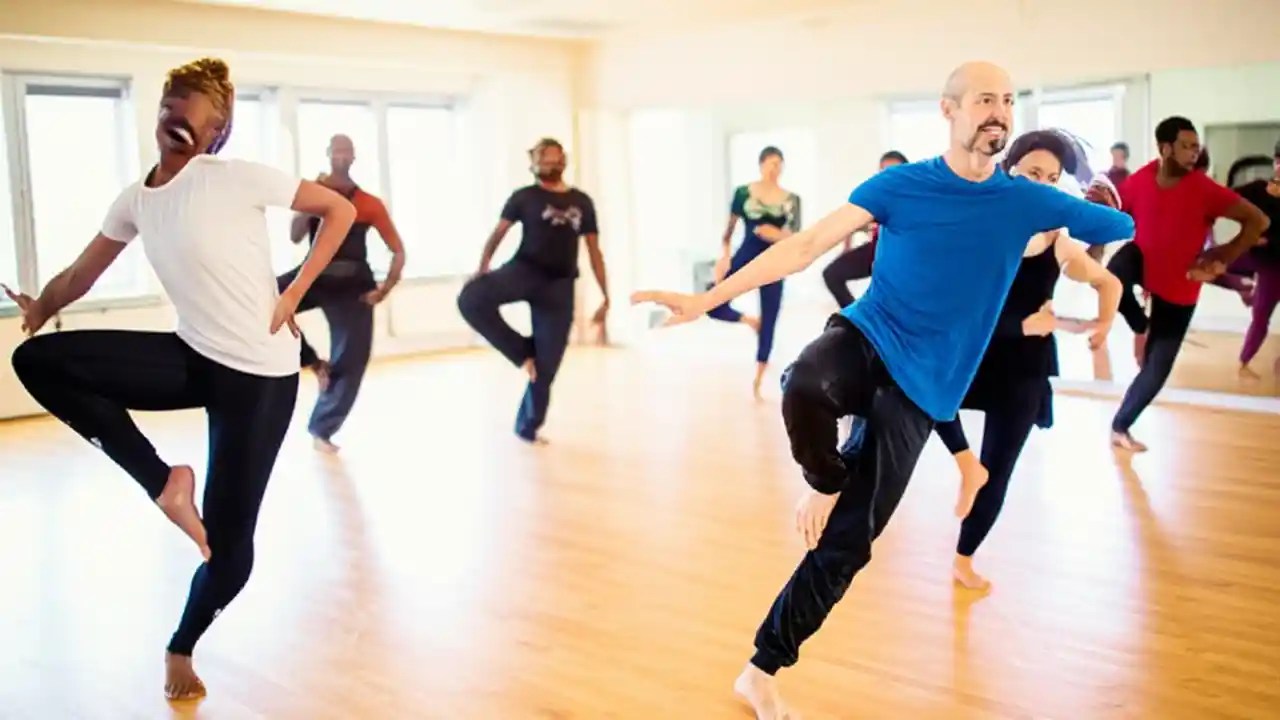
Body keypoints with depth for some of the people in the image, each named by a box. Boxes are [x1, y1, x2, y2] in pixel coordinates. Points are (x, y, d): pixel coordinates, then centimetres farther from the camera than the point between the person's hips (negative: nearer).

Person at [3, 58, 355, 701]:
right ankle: (164, 481, -4)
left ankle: (181, 647, 27)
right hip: (194, 358, 6)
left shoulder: (235, 178, -11)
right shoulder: (135, 201, 8)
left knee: (228, 534, -3)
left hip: (259, 373, -6)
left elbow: (339, 209, -8)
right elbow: (80, 276, 19)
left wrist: (292, 295, -11)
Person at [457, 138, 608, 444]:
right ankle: (523, 352, -11)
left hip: (559, 285, 2)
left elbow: (594, 252, 13)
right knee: (470, 299, -31)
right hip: (525, 270, -1)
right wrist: (482, 269, -18)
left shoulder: (582, 202, 12)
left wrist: (606, 299, 7)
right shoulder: (525, 197, 7)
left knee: (546, 365, 1)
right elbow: (498, 234, 0)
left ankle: (528, 427, 23)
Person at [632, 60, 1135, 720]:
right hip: (864, 340, -2)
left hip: (919, 389, 2)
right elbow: (805, 246, -9)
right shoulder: (900, 185, -3)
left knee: (846, 544, 0)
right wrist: (706, 299, -14)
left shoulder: (1026, 201, 3)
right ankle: (825, 486, -7)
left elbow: (1127, 226, 14)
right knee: (806, 385, -41)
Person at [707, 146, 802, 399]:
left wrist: (779, 235, -16)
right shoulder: (743, 193, -2)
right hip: (745, 257, 0)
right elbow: (729, 230, 1)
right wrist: (724, 255, -12)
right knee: (714, 305, -16)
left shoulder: (791, 199, 1)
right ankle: (750, 321, 16)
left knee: (769, 323, 2)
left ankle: (757, 382, 14)